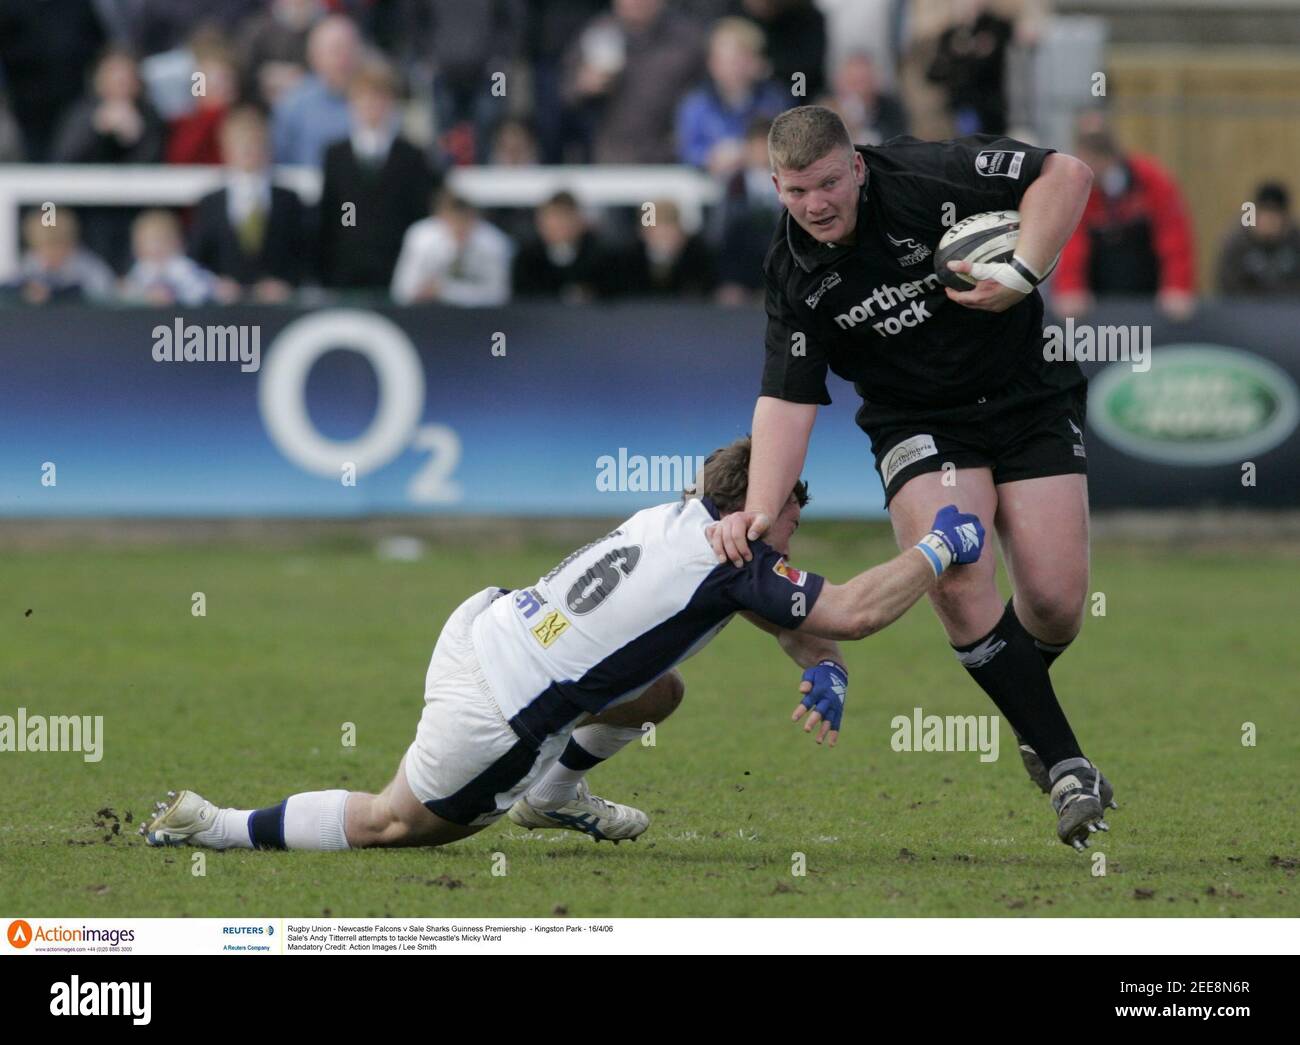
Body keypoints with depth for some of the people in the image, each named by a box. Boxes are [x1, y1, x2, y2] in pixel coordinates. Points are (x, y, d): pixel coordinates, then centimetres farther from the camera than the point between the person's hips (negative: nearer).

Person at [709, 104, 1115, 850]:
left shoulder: (927, 177, -18)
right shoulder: (796, 275, -9)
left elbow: (1066, 174, -17)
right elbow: (789, 399, -11)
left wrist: (1022, 274, -28)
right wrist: (759, 510, -24)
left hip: (1031, 402, -1)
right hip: (920, 423, 1)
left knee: (1056, 606, -9)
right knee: (957, 583, -24)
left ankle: (1020, 689, 30)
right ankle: (1063, 763, -14)